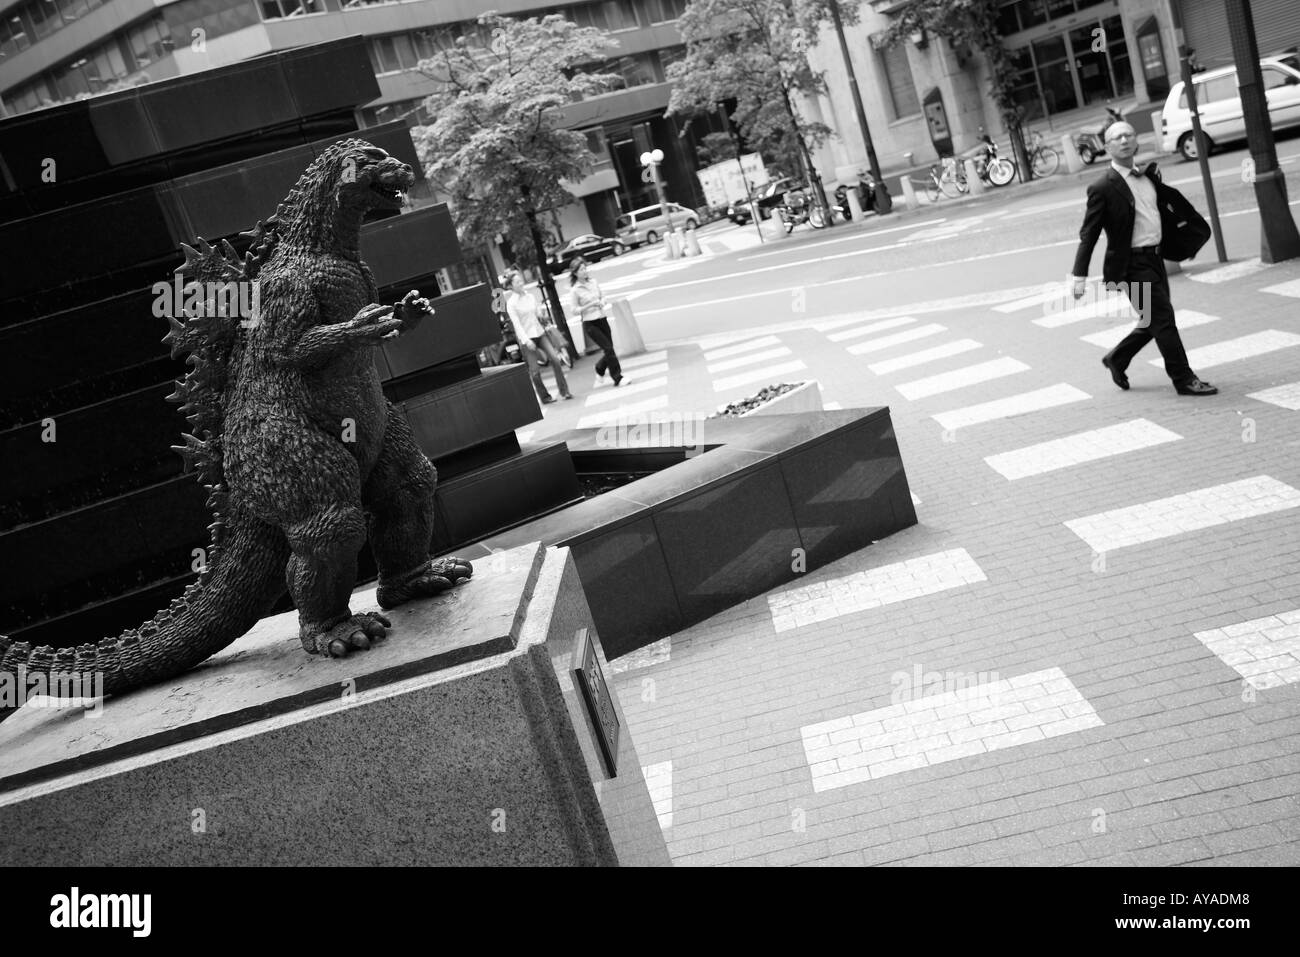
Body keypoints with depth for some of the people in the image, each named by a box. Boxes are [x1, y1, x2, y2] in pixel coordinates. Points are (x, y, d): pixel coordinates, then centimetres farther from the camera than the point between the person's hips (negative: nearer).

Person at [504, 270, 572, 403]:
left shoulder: (530, 296, 7)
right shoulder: (511, 303, -8)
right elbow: (516, 323, -15)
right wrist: (526, 341, -22)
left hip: (539, 332, 4)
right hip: (526, 337, -4)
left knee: (555, 359, -9)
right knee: (535, 371, -1)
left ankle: (564, 391, -2)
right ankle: (544, 396, 14)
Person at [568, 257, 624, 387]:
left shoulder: (593, 282, 7)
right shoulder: (574, 290, -8)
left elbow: (603, 297, 19)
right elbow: (575, 311, -8)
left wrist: (604, 302, -3)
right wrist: (590, 305, -18)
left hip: (602, 320, 6)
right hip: (590, 324, -6)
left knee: (608, 350, 6)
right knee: (609, 349, -10)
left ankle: (599, 372, 33)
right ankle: (618, 379, -2)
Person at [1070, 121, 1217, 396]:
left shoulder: (1149, 176, 11)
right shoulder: (1103, 189, -11)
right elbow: (1088, 234, -11)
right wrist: (1079, 275, -15)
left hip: (1155, 258, 8)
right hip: (1132, 264, -8)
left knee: (1155, 321, 15)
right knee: (1163, 319, -6)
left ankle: (1116, 358, 34)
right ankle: (1183, 379, 4)